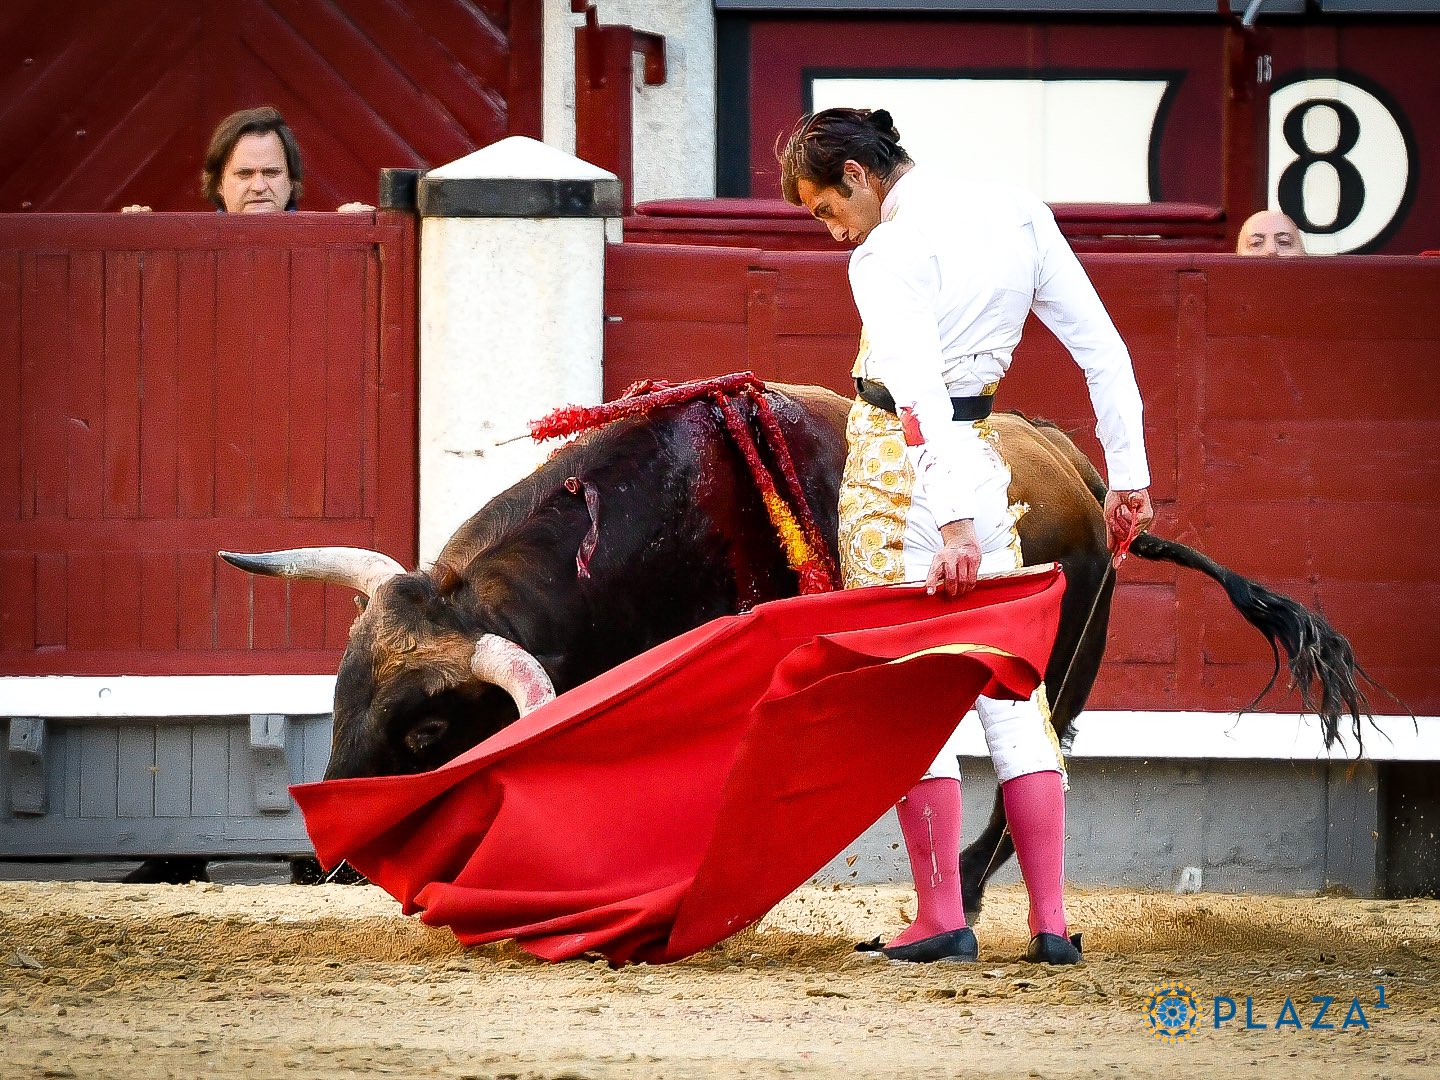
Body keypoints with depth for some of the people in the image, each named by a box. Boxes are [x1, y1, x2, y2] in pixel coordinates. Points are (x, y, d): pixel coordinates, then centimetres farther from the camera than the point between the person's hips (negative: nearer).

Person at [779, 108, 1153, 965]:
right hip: (985, 458, 6)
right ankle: (1051, 919, 4)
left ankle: (943, 916, -2)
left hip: (900, 462, -6)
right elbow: (1103, 350, 8)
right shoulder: (1020, 217, 7)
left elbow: (919, 392, -25)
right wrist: (1129, 474, 10)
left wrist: (953, 523, -32)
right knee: (1010, 684, 8)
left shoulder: (889, 255, -14)